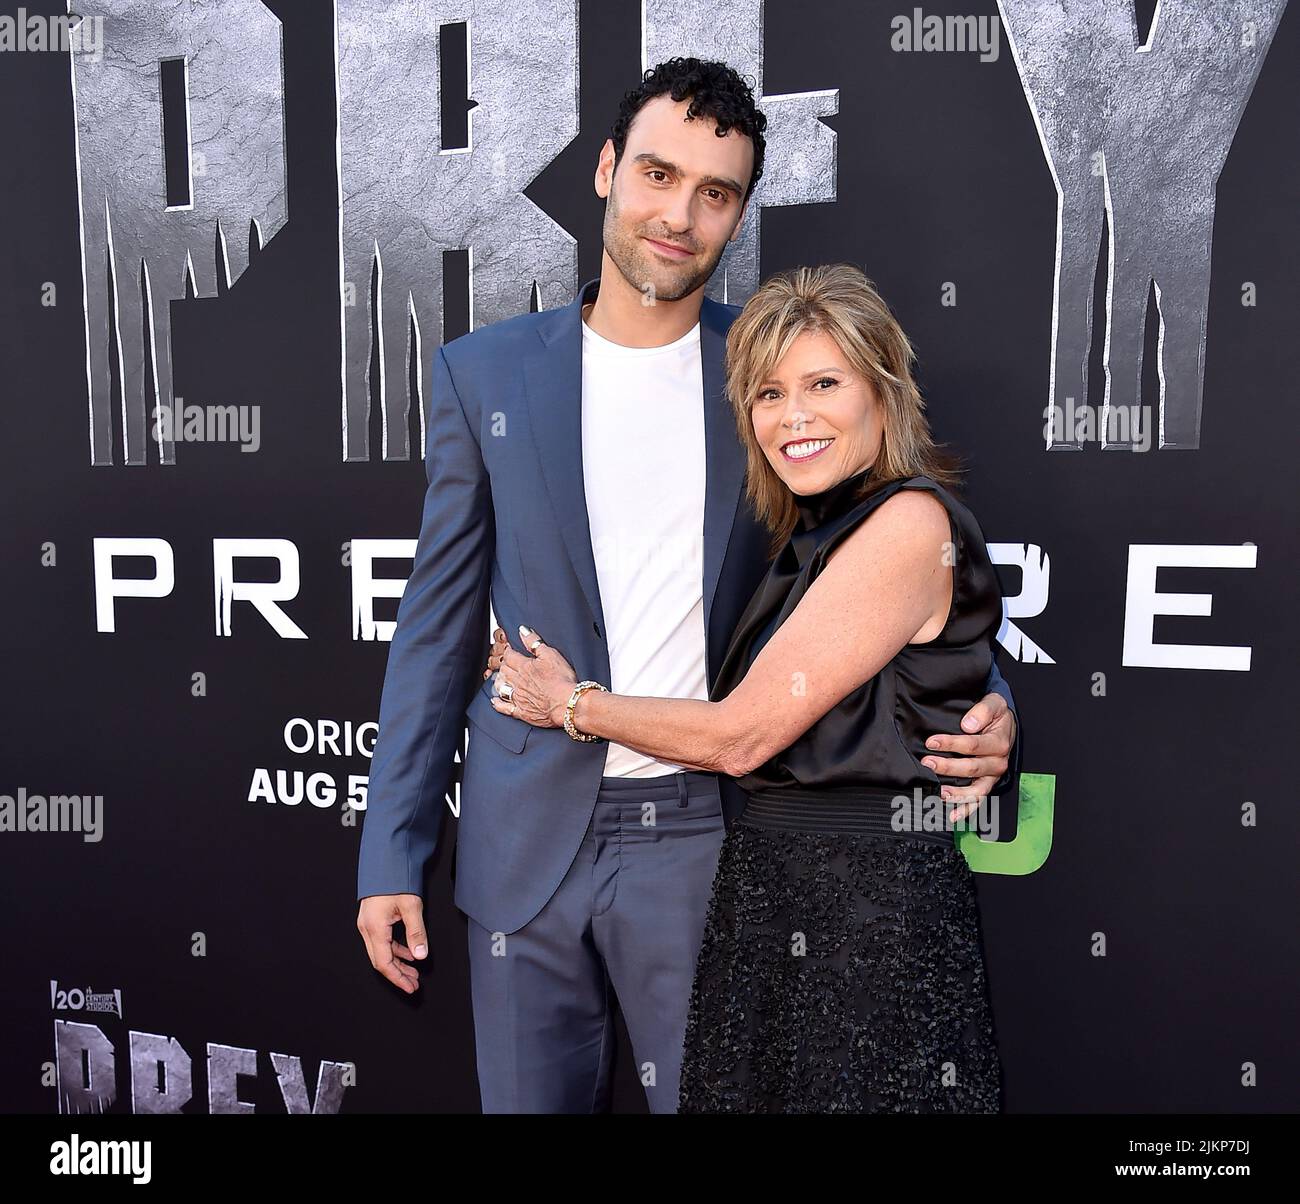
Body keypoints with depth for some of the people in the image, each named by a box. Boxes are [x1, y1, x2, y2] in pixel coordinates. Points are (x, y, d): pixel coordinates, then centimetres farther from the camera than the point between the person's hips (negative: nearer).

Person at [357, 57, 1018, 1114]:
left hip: (710, 834, 0)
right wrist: (394, 851, 0)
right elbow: (442, 622, 1)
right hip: (528, 839, 1)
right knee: (530, 1096, 18)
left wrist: (985, 703, -13)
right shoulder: (485, 373, 0)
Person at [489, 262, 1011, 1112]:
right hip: (766, 892, 8)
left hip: (870, 908, -8)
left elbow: (741, 735, -17)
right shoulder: (818, 534, 10)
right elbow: (744, 729, 10)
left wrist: (571, 707, -4)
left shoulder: (909, 522, -17)